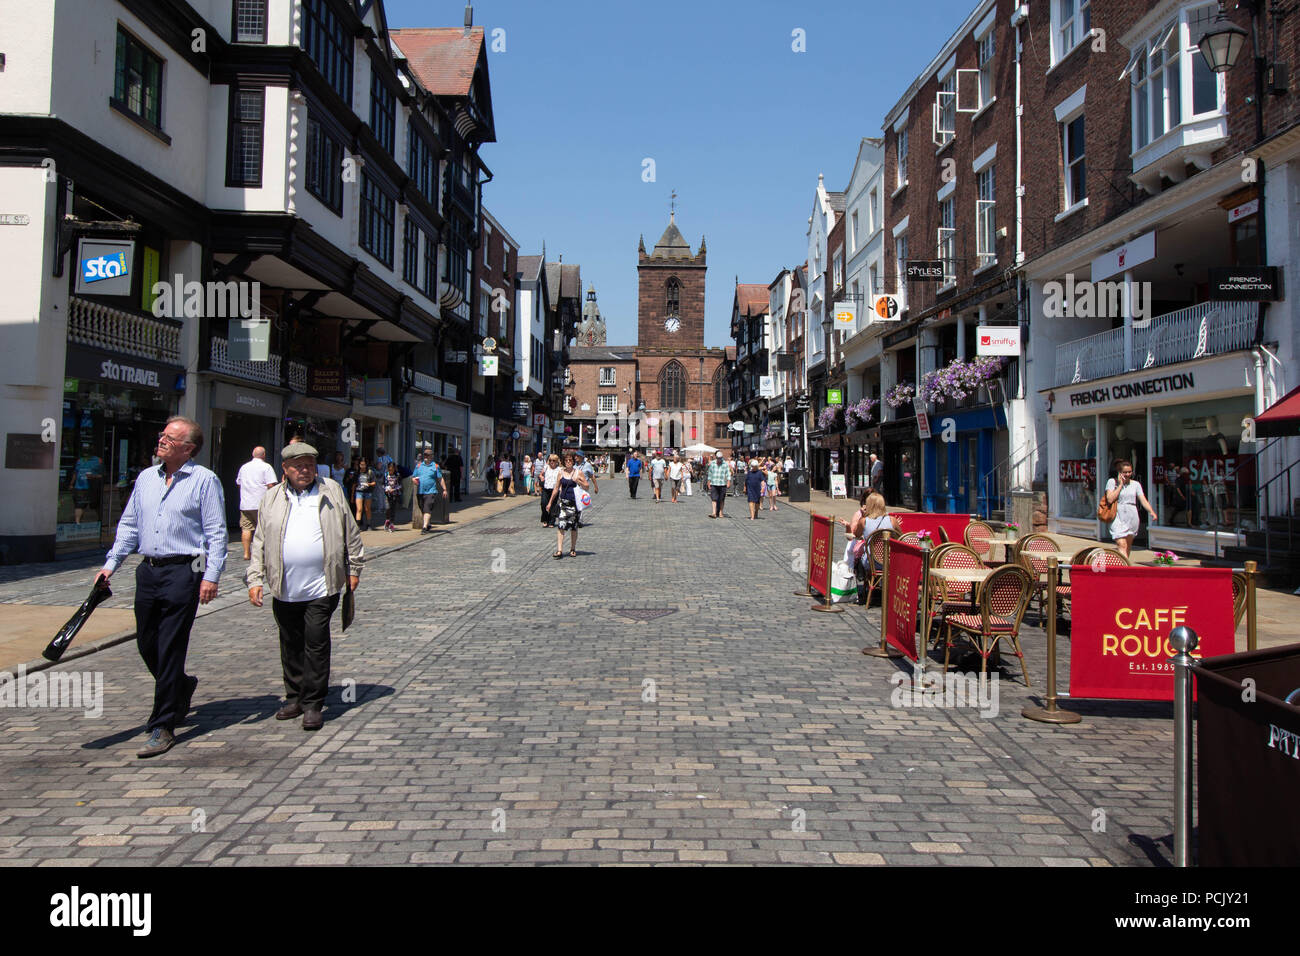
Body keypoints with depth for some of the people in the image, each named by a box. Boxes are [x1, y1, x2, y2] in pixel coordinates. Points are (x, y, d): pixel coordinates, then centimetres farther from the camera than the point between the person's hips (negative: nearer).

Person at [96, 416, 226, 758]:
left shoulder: (204, 480, -5)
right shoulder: (146, 478, 14)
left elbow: (216, 532, -8)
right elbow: (129, 524, 18)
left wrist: (211, 575, -14)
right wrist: (111, 563, 8)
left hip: (183, 571, -6)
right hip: (149, 570, 6)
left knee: (170, 650, -4)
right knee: (146, 644, 12)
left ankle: (163, 727, 5)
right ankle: (181, 689, 39)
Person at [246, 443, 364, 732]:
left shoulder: (331, 491, 6)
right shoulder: (272, 500, 9)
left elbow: (350, 532, 10)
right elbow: (260, 543, 11)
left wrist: (353, 568, 8)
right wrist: (255, 579, 4)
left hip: (322, 588, -2)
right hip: (285, 590, 3)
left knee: (316, 644, -3)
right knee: (291, 645, 12)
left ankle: (313, 703, 6)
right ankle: (294, 697, 27)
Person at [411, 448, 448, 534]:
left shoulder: (435, 466, 5)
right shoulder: (419, 465, 14)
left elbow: (440, 479, 5)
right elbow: (413, 476, 18)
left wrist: (444, 489, -1)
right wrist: (414, 480, -6)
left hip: (431, 492, -4)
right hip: (420, 491, 5)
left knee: (427, 509, -15)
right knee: (423, 510, 12)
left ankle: (425, 527, -20)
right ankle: (428, 525, 29)